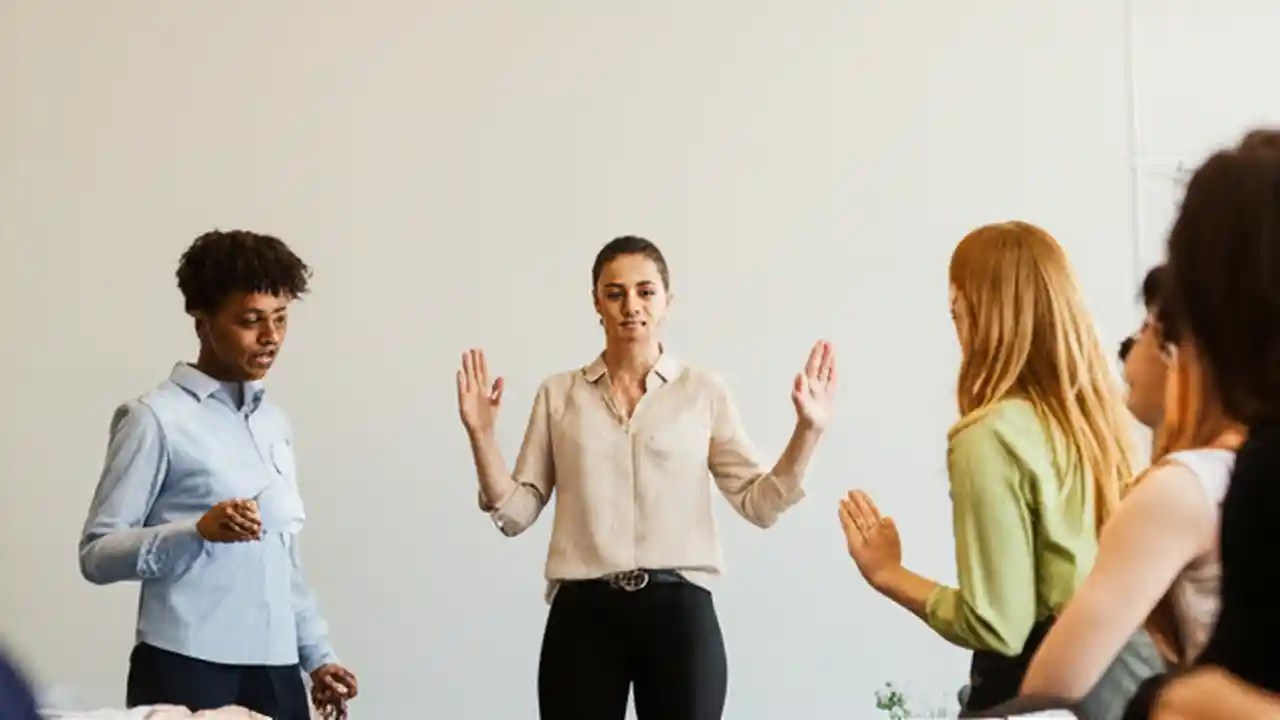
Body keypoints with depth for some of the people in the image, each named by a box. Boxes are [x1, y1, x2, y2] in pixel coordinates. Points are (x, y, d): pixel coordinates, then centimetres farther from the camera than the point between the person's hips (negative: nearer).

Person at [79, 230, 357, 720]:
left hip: (275, 671, 6)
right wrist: (198, 531, -23)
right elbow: (97, 554, -10)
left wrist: (317, 656, 16)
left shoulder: (275, 423, 15)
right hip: (187, 671, -6)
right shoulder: (157, 418, -6)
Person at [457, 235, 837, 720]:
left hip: (679, 613, -1)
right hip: (584, 615, 1)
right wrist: (481, 435, -5)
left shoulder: (704, 391, 5)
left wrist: (808, 431, -10)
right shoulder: (558, 395, 9)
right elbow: (515, 513, 7)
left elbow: (759, 504, 2)